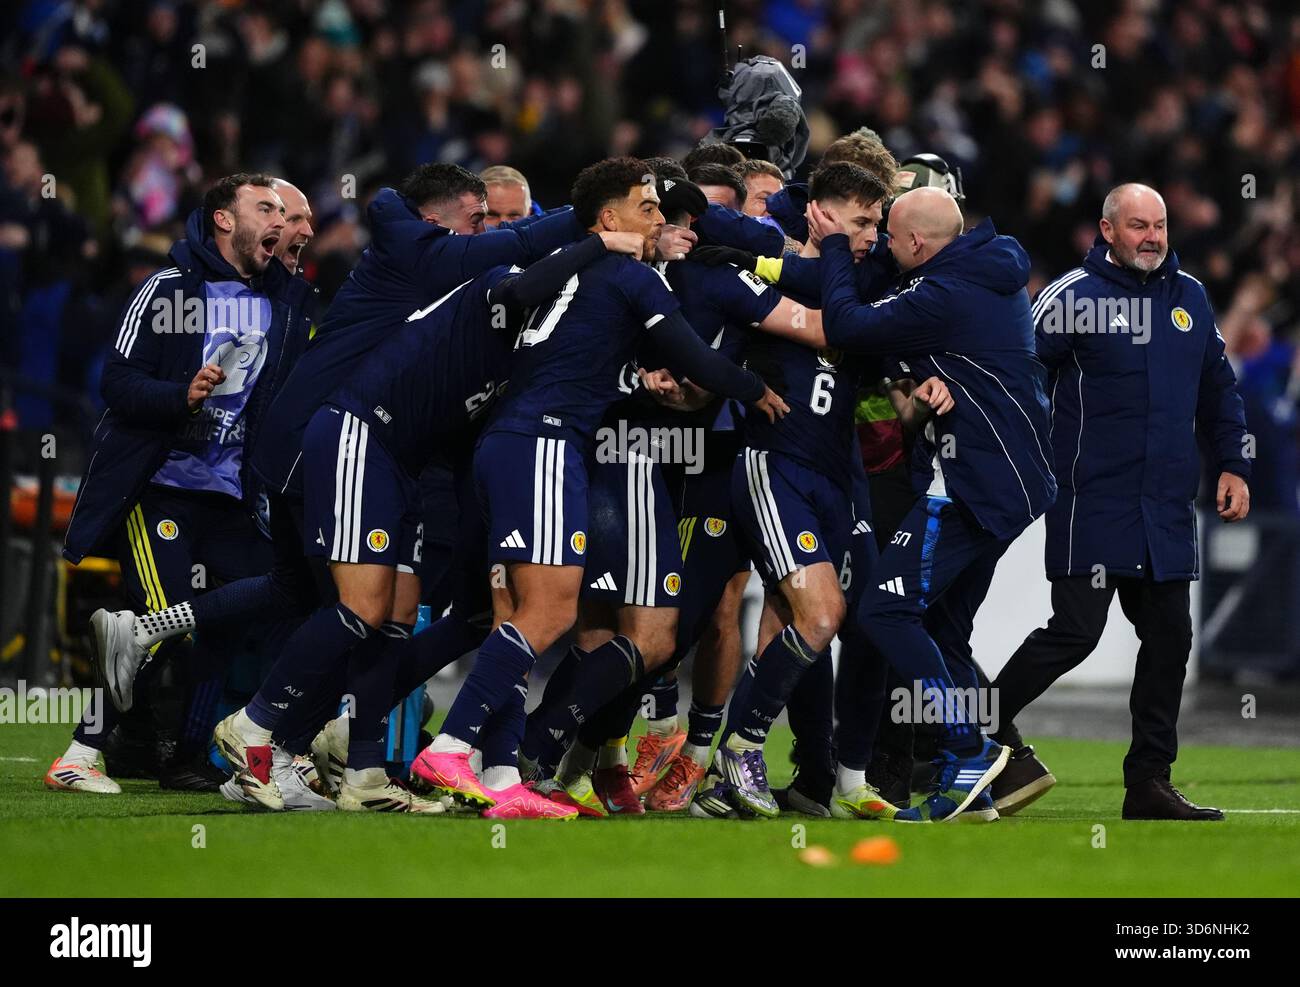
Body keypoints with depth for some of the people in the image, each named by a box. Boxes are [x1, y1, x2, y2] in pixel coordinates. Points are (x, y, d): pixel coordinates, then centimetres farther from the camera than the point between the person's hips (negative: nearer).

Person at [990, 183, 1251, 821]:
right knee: (1076, 629, -12)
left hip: (1168, 511, 6)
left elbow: (1217, 387, 22)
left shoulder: (1189, 296, 13)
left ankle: (1149, 783, 12)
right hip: (1093, 501, -6)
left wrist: (1232, 464, 16)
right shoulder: (1072, 295, -6)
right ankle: (990, 722, 9)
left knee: (1168, 639, 5)